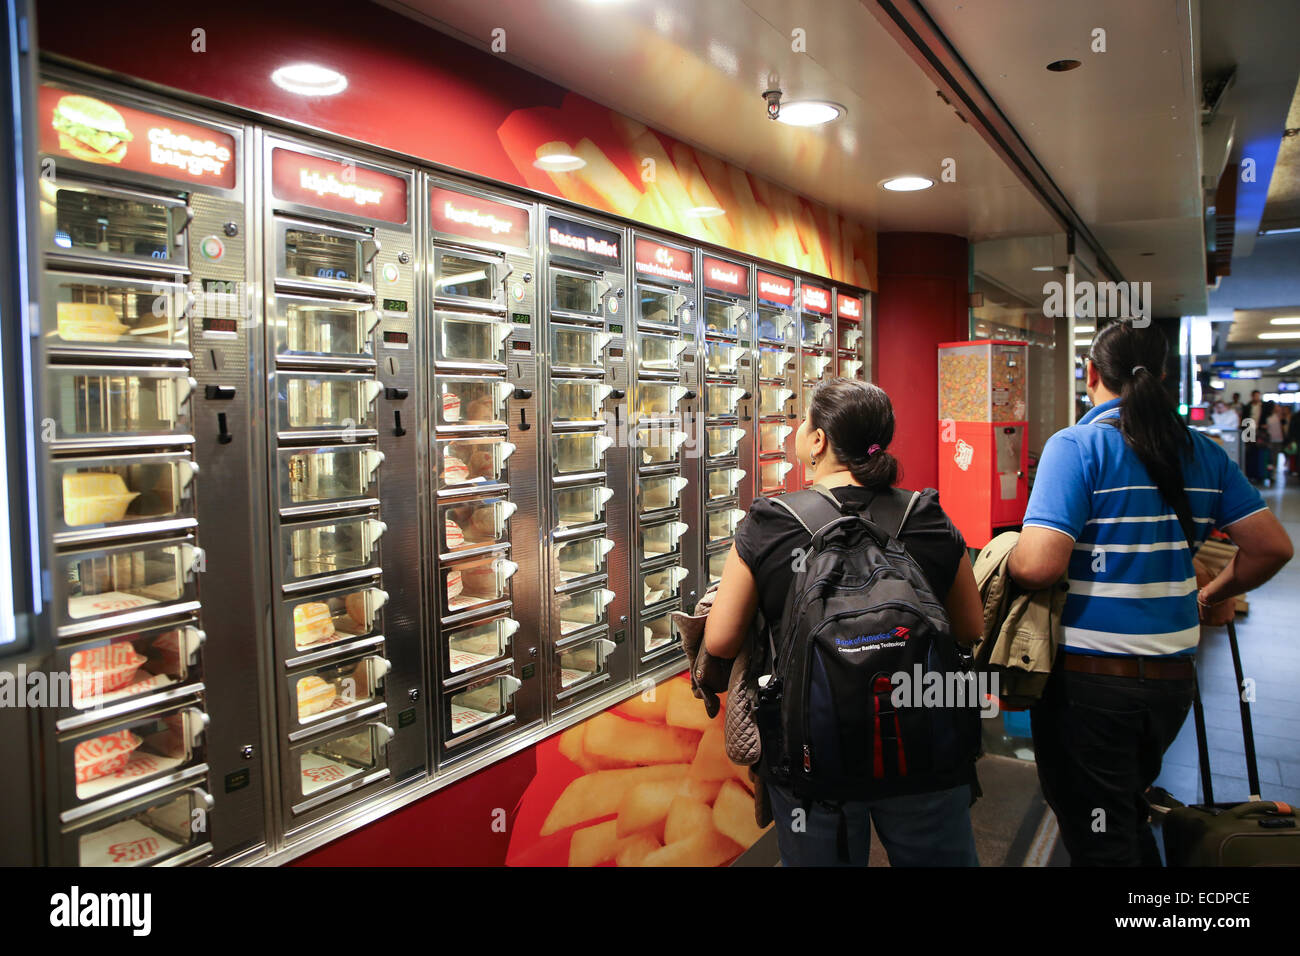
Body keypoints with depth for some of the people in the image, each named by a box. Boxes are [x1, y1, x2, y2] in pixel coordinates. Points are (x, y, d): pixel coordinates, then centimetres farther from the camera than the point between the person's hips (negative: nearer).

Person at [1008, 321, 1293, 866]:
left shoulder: (1076, 446, -16)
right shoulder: (1201, 451, 3)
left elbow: (1039, 566, -26)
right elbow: (1272, 546, 6)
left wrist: (1007, 559, -4)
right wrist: (1215, 596, 21)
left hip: (1088, 678, -6)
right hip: (1171, 677, 7)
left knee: (1100, 843, 9)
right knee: (1127, 812, 29)